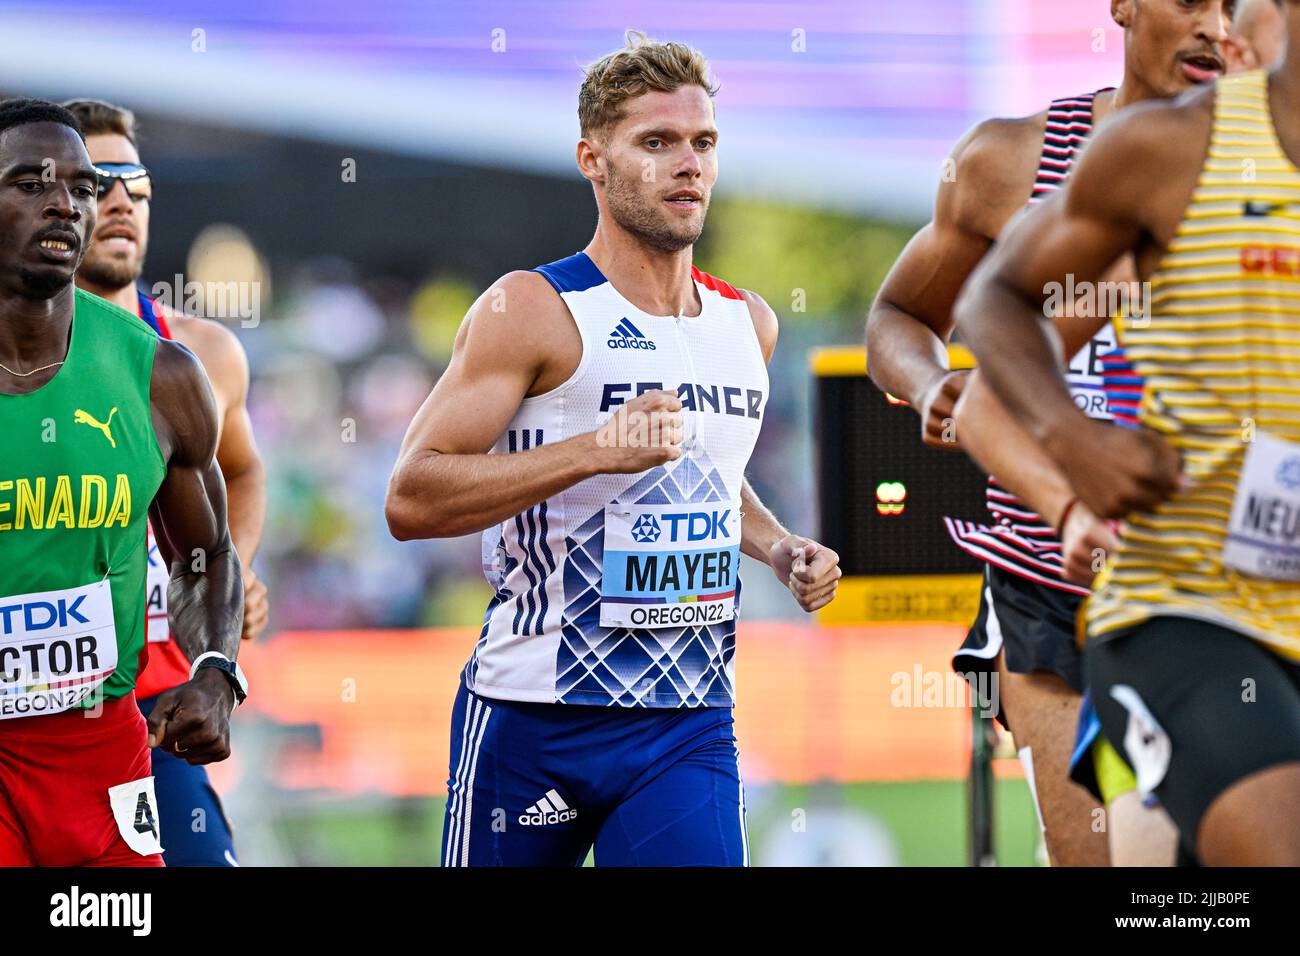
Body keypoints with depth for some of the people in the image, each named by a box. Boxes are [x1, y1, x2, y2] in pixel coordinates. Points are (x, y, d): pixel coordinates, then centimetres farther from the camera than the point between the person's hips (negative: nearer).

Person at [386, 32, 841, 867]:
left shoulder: (749, 324, 12)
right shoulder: (533, 312, -9)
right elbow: (411, 499, -16)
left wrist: (781, 549, 11)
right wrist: (597, 448, -24)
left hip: (692, 727, 4)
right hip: (536, 715, -4)